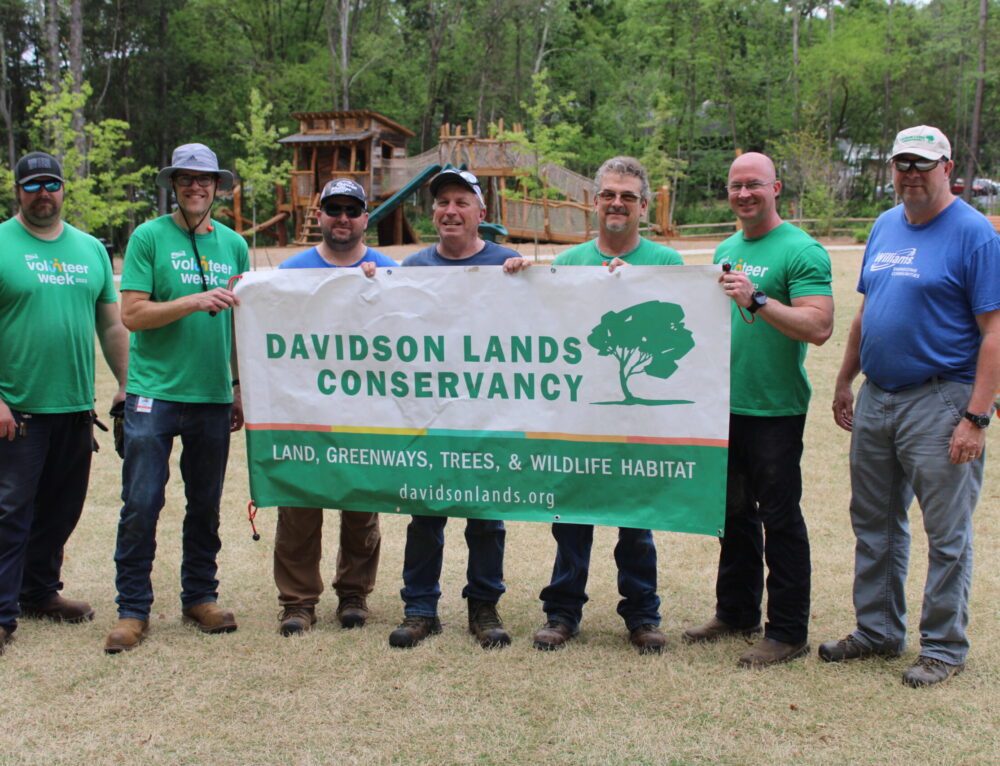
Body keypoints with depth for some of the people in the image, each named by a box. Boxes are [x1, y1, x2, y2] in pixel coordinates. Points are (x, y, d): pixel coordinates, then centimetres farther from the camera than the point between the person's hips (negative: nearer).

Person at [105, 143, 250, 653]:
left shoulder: (233, 244, 11)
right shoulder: (149, 237, -2)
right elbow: (132, 314, -9)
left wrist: (241, 387, 14)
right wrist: (195, 301, -19)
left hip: (213, 397, 4)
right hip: (154, 394, -4)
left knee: (205, 505, 11)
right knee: (141, 505, -2)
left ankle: (200, 597, 24)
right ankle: (132, 610, 9)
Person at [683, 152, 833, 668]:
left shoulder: (802, 251, -11)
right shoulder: (727, 250, 13)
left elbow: (818, 327, -22)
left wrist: (757, 300, -30)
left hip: (774, 409, -8)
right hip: (726, 405, 8)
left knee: (780, 519, 0)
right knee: (734, 514, 17)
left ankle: (787, 633, 10)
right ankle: (736, 613, 30)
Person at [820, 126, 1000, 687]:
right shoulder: (885, 227, 11)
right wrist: (845, 380, 17)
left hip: (940, 403, -7)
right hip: (876, 399, 7)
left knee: (947, 535, 4)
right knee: (875, 525, 16)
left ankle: (945, 647, 18)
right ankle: (879, 631, 31)